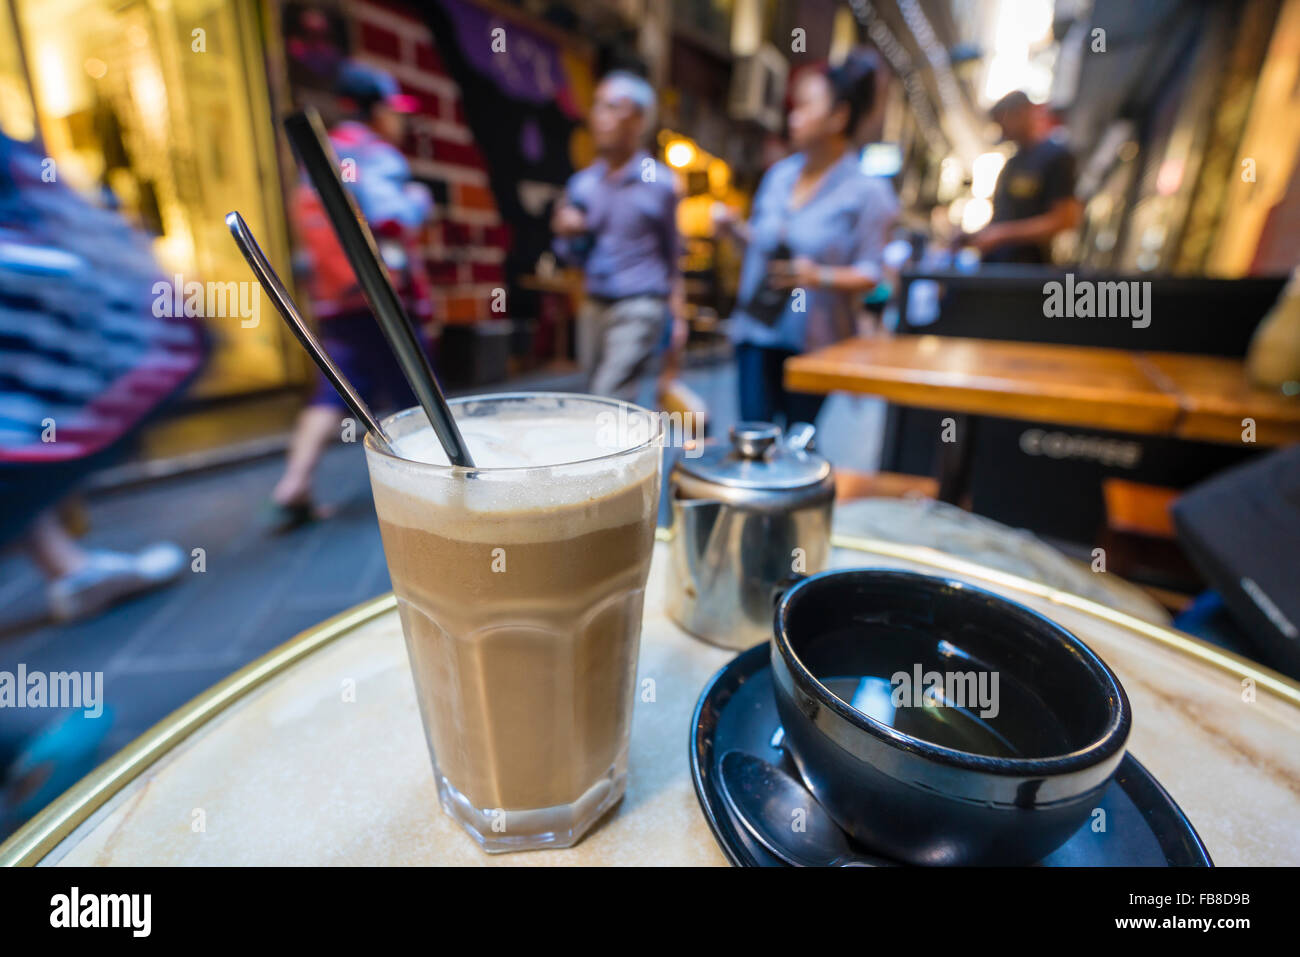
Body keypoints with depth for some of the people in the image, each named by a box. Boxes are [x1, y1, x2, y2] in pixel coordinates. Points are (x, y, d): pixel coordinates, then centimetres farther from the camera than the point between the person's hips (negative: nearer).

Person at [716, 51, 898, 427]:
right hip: (756, 327, 4)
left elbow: (870, 274, -7)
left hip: (812, 339, -4)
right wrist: (734, 229, 3)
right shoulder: (779, 174, 11)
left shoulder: (866, 191, -4)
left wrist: (821, 276, -25)